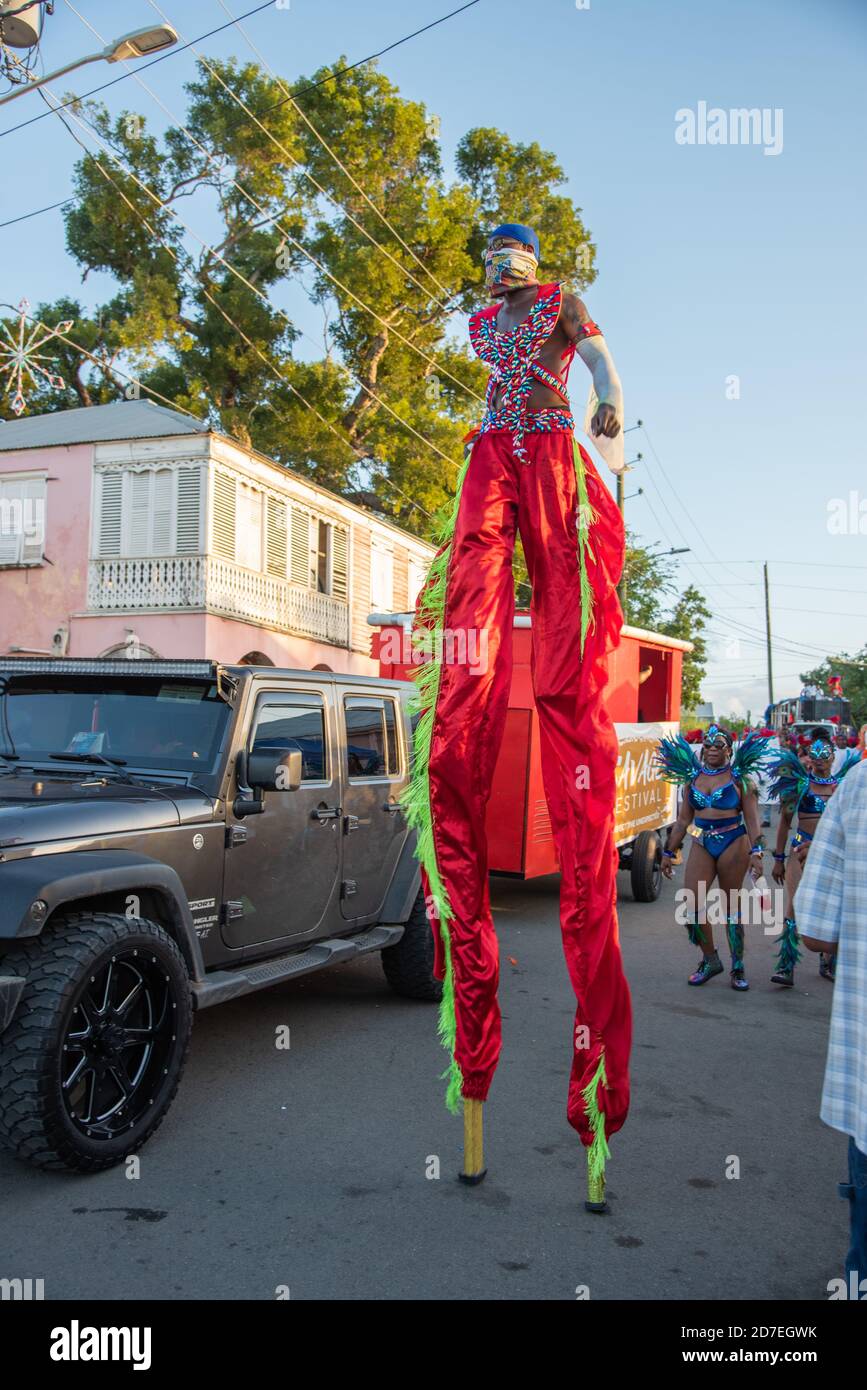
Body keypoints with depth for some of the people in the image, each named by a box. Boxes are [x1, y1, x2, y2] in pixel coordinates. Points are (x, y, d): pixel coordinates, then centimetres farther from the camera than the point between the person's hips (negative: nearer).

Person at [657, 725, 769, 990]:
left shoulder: (739, 776, -1)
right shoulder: (693, 776, 9)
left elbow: (751, 817, -4)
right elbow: (683, 819, 15)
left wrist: (755, 851, -14)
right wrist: (669, 851, 14)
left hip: (733, 843, -3)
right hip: (701, 844, 3)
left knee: (731, 904, 3)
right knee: (692, 903, -6)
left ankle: (738, 967, 15)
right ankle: (710, 960, 12)